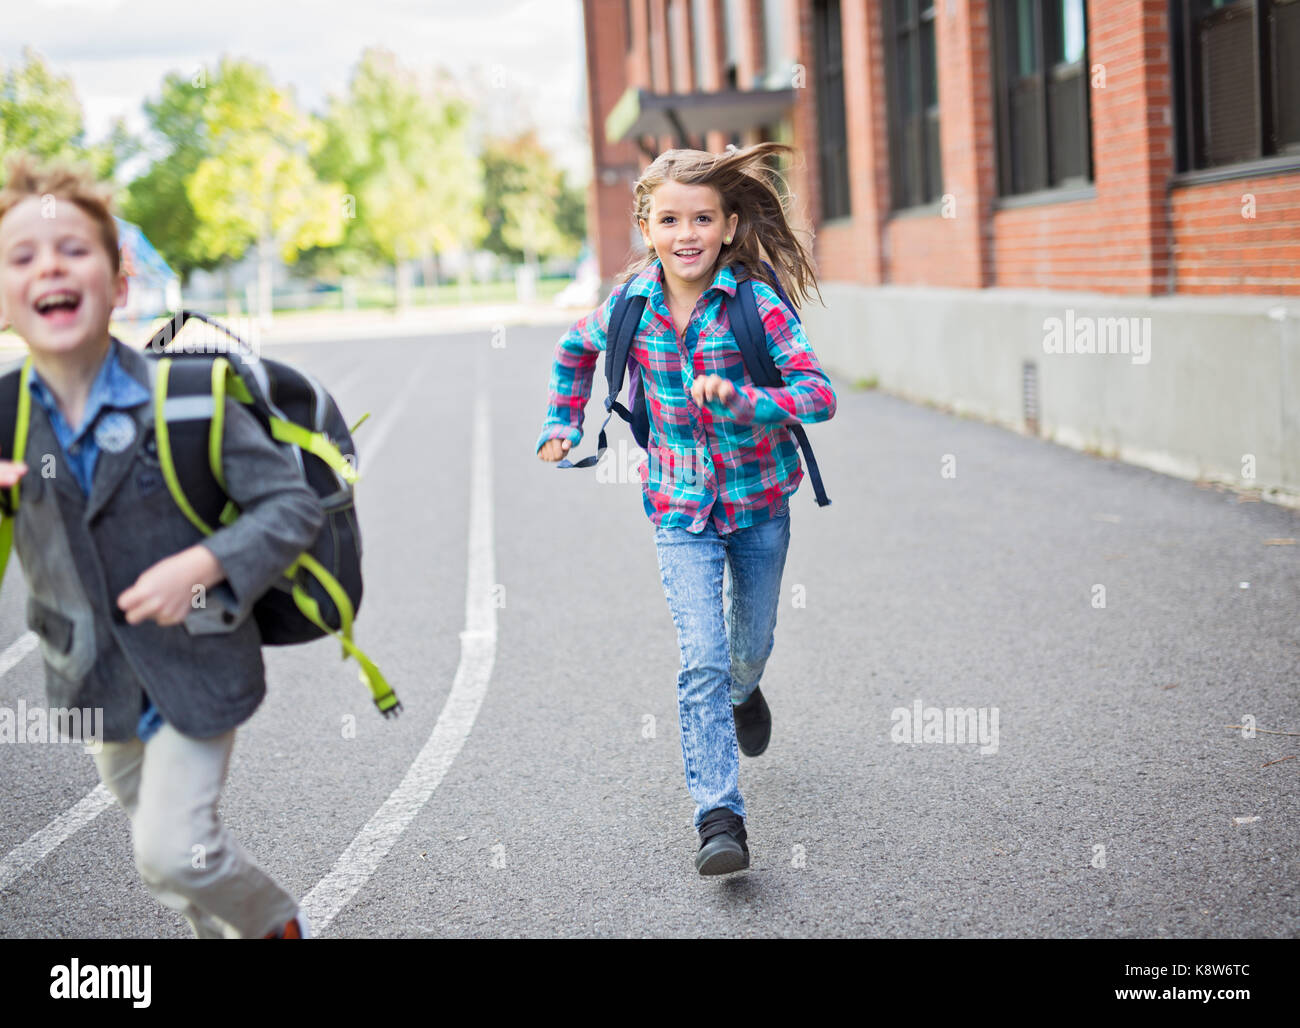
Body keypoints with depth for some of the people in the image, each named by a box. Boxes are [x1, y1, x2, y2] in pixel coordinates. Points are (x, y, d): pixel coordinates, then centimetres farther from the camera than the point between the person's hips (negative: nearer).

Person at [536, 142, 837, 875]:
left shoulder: (757, 305, -18)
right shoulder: (631, 304, -9)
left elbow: (820, 394, -27)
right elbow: (577, 351, 15)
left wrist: (739, 399, -41)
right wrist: (563, 424, 11)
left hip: (760, 499, 0)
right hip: (681, 507, 0)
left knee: (751, 646, 19)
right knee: (703, 658, -12)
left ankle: (742, 694, 56)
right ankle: (720, 819, -11)